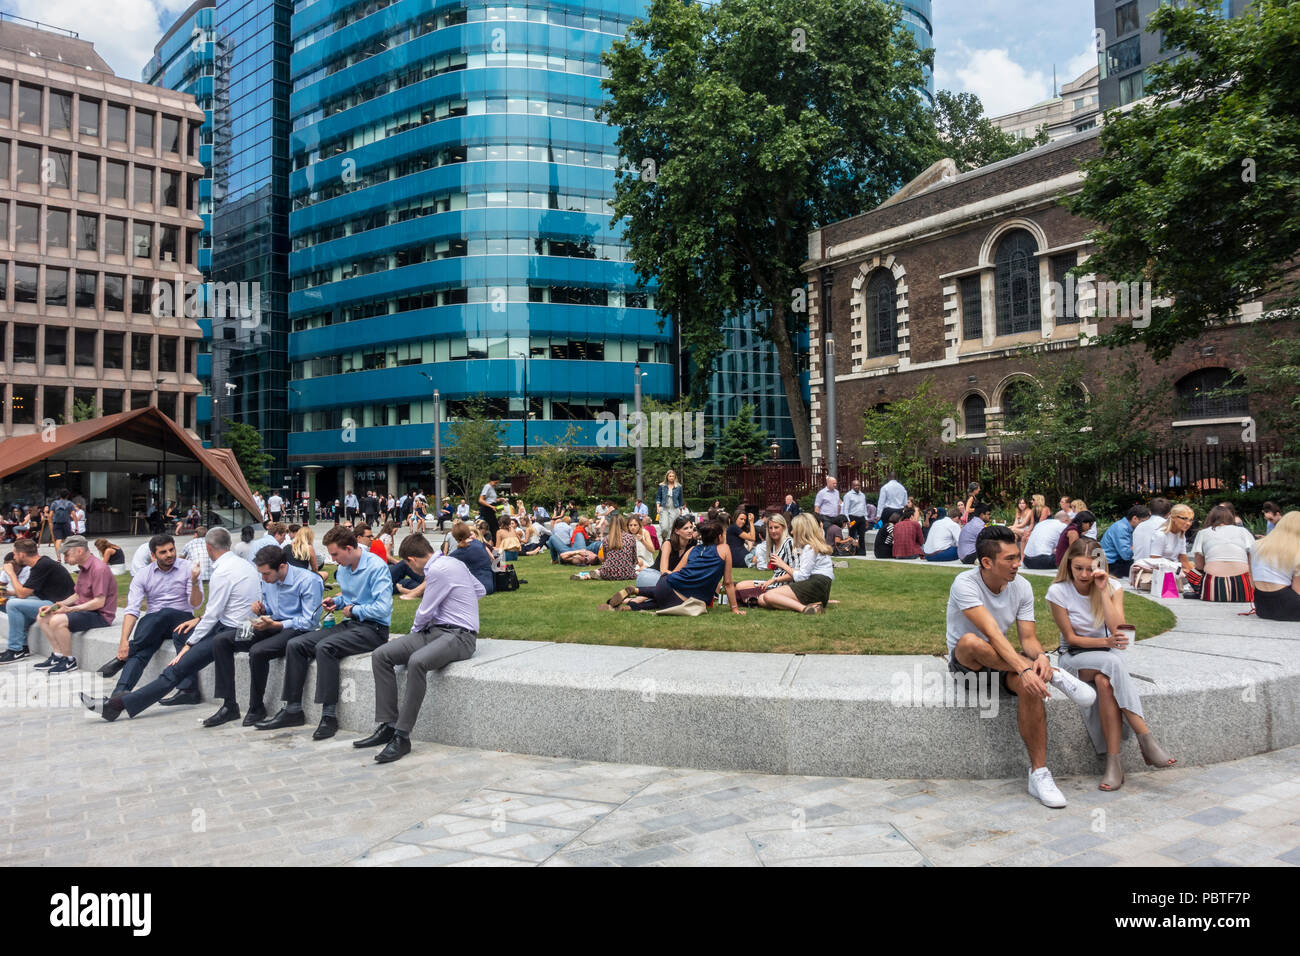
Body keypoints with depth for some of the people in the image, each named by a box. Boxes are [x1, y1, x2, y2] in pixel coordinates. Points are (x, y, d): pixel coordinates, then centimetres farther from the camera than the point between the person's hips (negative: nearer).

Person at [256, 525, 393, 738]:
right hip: (349, 624, 9)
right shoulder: (343, 568, 12)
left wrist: (353, 610, -12)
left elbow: (383, 608, -24)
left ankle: (329, 717, -27)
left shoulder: (377, 567, -16)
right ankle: (293, 710, 1)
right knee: (295, 645, -4)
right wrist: (336, 602, 7)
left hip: (372, 628, -9)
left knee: (324, 647, -32)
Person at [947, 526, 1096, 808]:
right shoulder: (965, 584, -21)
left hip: (1005, 659, 4)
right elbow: (992, 633, -32)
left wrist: (1039, 656, -30)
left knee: (1030, 685, -31)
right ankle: (1054, 675, -29)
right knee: (970, 641, -39)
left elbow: (1028, 637, -5)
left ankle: (1039, 773, -23)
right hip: (964, 661, -4)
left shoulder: (1021, 586, -3)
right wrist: (1024, 669, -43)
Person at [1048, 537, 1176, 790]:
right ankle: (1146, 737, -33)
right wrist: (1106, 642, -22)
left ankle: (1114, 762, -34)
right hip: (1074, 657, -2)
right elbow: (1070, 638, -8)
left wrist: (1103, 590, -21)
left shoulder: (1113, 587, -4)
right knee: (1111, 663, -35)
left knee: (1105, 681, -34)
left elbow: (1118, 629, -18)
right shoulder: (1058, 592, -9)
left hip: (1108, 656, 2)